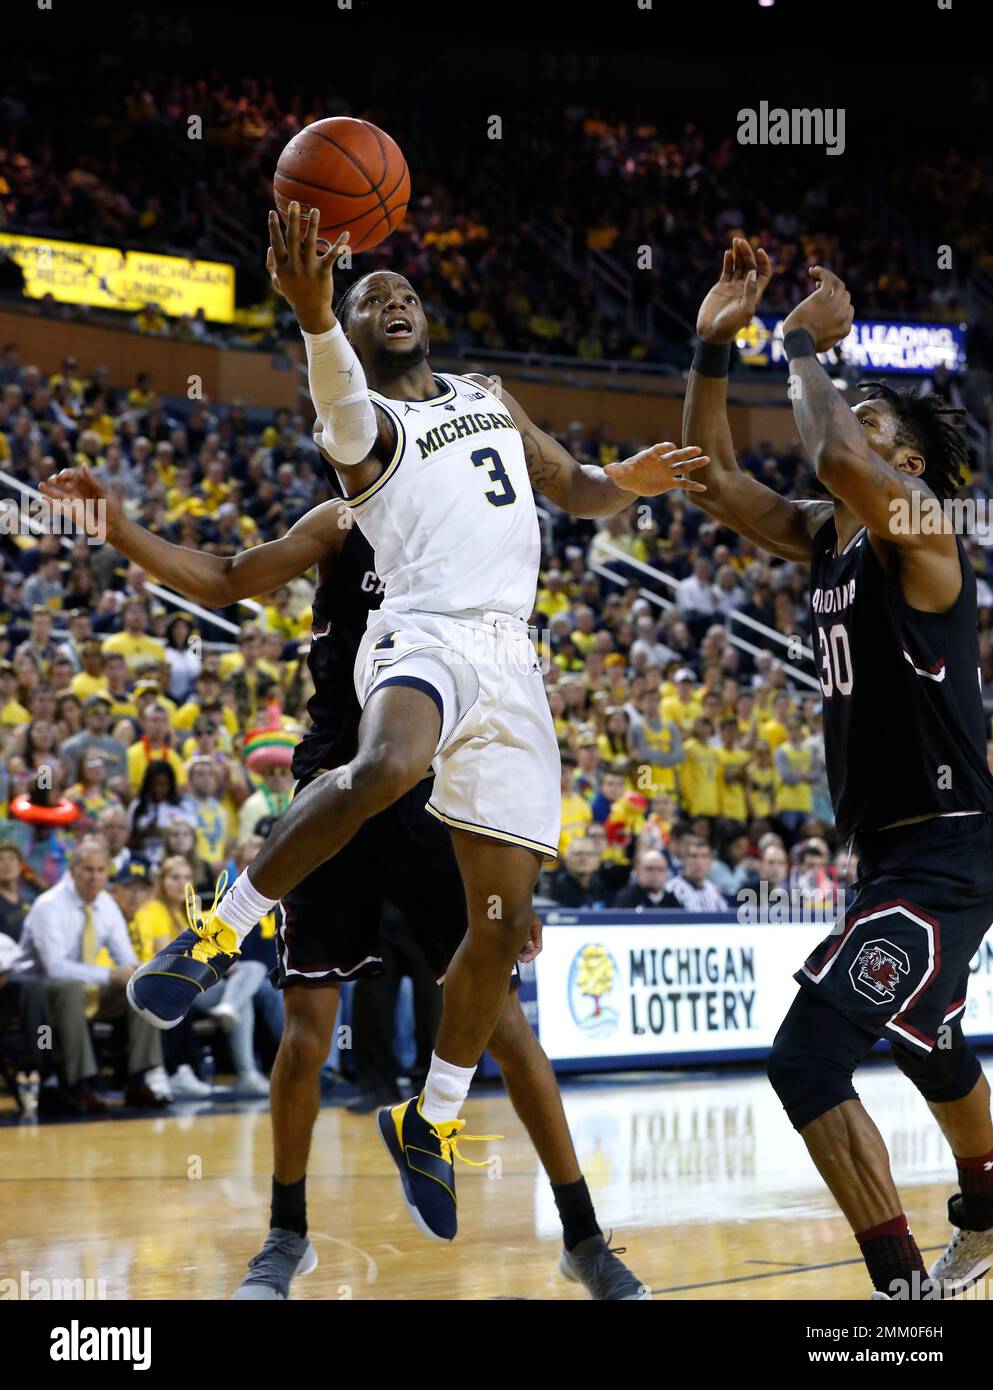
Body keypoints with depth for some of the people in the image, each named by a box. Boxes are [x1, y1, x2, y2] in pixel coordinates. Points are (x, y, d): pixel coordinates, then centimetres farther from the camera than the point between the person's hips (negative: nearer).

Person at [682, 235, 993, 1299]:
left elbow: (834, 458, -33)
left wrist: (803, 344, -19)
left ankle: (907, 1286, -15)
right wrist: (714, 346, 1)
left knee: (808, 1055, -20)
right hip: (890, 851, 10)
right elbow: (714, 479, 10)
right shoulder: (820, 538, 11)